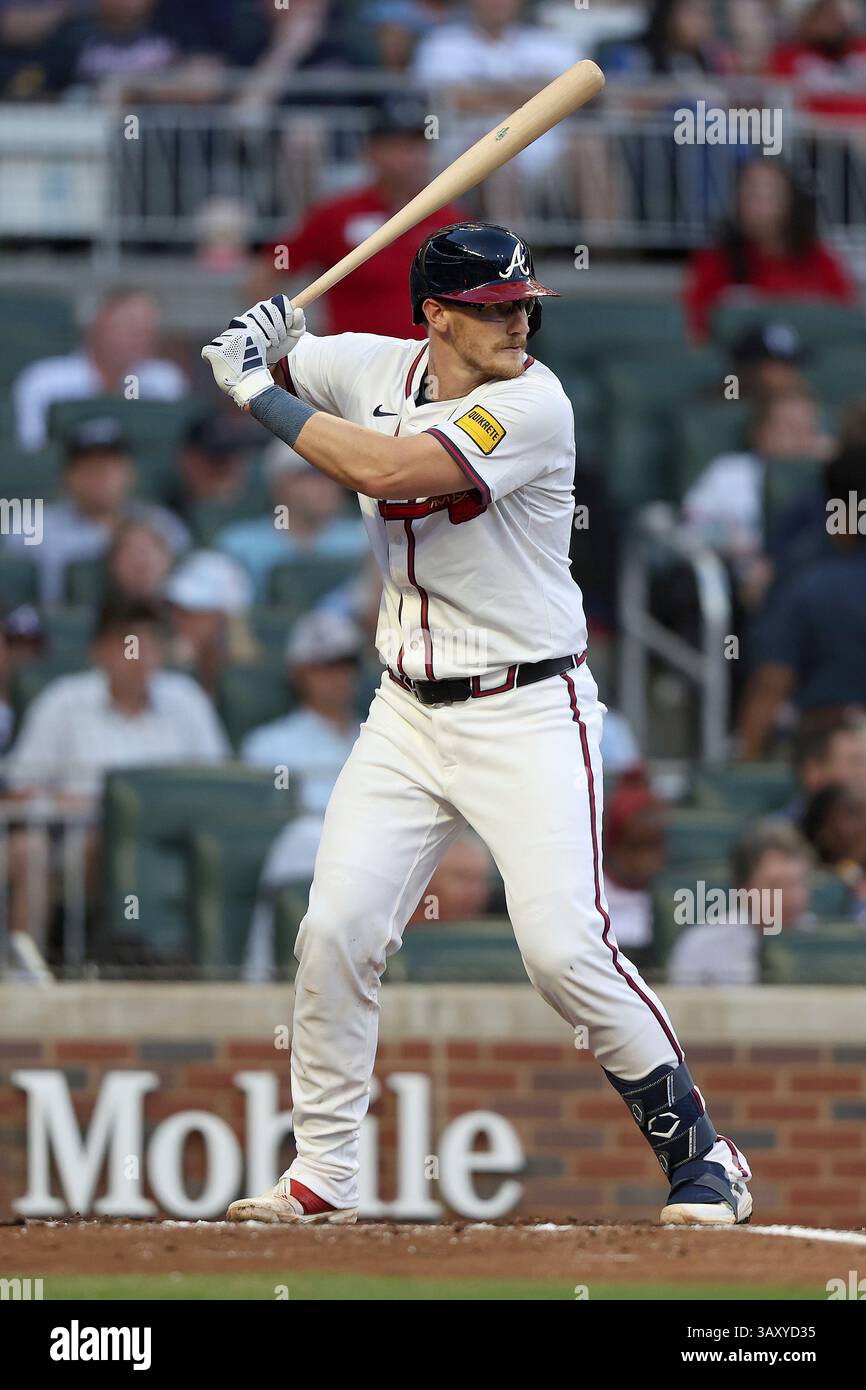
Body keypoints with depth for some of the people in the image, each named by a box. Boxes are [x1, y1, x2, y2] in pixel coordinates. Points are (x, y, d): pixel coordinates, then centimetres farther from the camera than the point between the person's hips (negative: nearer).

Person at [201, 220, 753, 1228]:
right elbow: (243, 361, 20)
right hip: (408, 718, 6)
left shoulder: (533, 405, -18)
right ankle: (323, 1173, 12)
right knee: (335, 934, -1)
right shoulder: (374, 369, 3)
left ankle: (699, 1154, 0)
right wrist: (262, 338, -6)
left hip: (529, 718, -6)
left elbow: (386, 472, -29)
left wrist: (260, 390, -19)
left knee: (566, 951, -15)